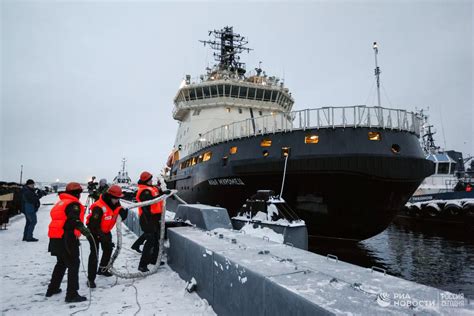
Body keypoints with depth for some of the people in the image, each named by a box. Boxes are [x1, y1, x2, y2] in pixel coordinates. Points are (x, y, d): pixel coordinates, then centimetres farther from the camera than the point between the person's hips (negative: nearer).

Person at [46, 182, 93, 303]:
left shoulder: (60, 203, 18)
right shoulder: (73, 204, -11)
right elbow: (75, 221, -27)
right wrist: (86, 232, -35)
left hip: (55, 238, 9)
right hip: (66, 239, -9)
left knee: (61, 263, 25)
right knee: (73, 264, -4)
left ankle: (52, 288, 35)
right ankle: (72, 294, -5)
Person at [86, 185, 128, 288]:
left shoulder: (115, 203, -13)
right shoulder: (99, 207, -34)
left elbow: (121, 217, -9)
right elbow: (95, 226, -33)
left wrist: (122, 212, -34)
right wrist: (104, 239, -38)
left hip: (106, 230, 8)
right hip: (94, 231, -8)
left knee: (108, 249, 18)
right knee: (94, 253, -13)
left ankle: (102, 269, 40)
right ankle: (91, 279, -3)